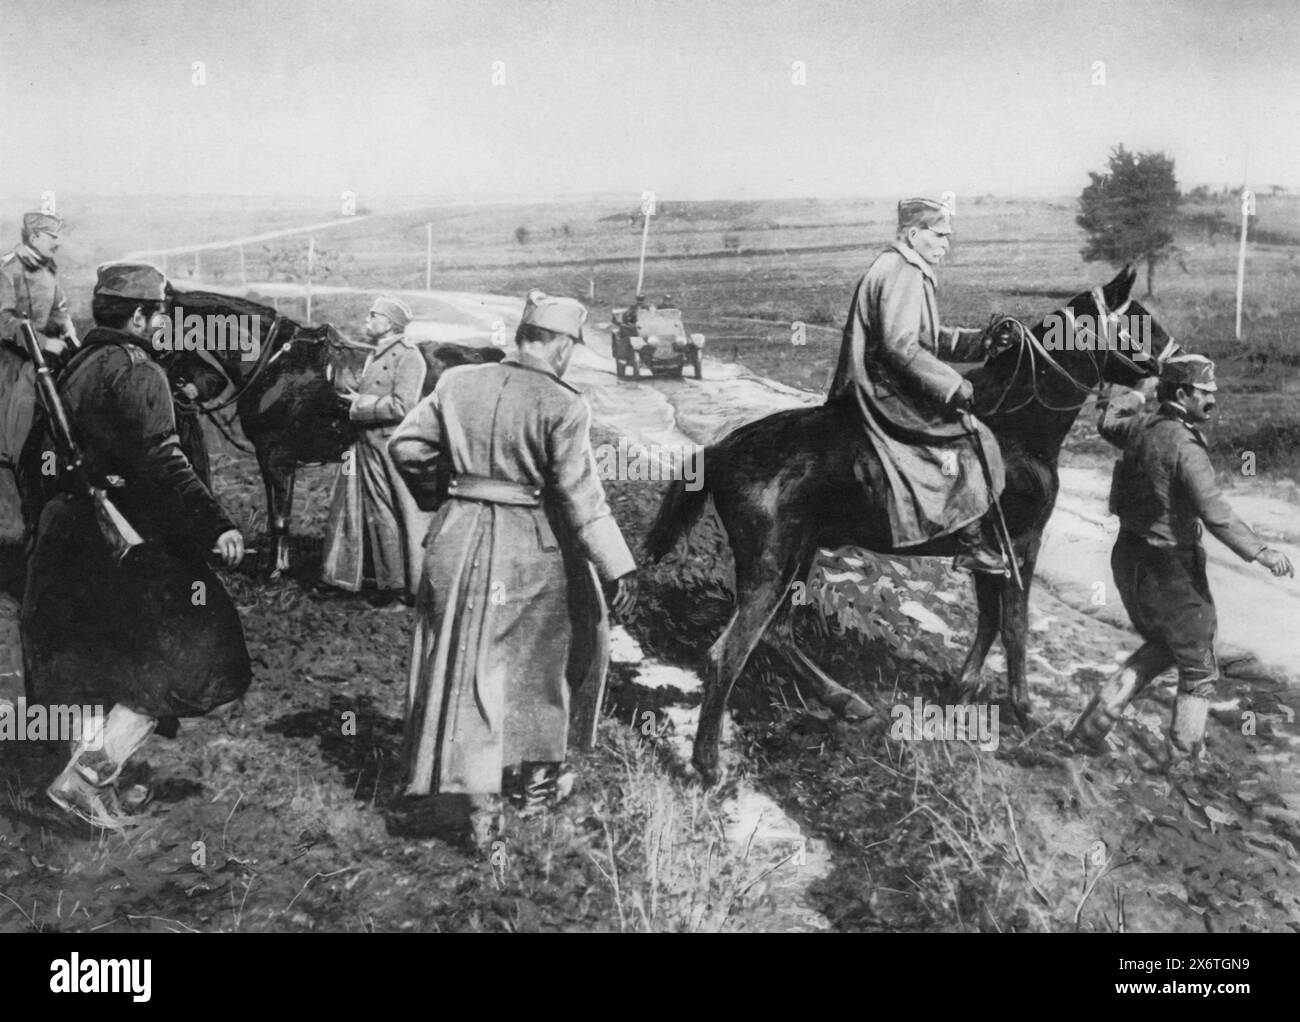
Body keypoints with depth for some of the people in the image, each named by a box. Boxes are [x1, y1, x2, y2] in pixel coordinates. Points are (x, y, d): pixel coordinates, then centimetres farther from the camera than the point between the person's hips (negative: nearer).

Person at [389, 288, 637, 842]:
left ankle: (483, 798, 16)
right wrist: (618, 568, -15)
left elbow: (405, 445, 5)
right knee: (535, 664, 17)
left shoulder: (457, 382, 0)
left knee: (465, 666, 12)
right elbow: (581, 494, -18)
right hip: (532, 550, -3)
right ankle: (535, 780, 33)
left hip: (458, 538, 4)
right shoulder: (563, 406, -14)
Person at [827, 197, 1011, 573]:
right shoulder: (900, 274, -16)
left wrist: (983, 340, 8)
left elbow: (932, 338, 20)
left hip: (882, 388, 11)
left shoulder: (911, 272, 19)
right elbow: (900, 346, -26)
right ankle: (974, 545, -14)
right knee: (969, 440, -16)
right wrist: (953, 385, -26)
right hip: (887, 393, -11)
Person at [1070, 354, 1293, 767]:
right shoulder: (1187, 449, -23)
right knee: (1199, 671, 10)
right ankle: (1181, 760, 16)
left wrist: (1133, 397, 41)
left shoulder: (1140, 428, 0)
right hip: (1169, 569, -8)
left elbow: (1107, 423, 24)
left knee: (1161, 647, 27)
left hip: (1129, 559, 8)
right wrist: (1260, 552, -34)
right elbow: (1215, 514, -33)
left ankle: (1096, 720, 19)